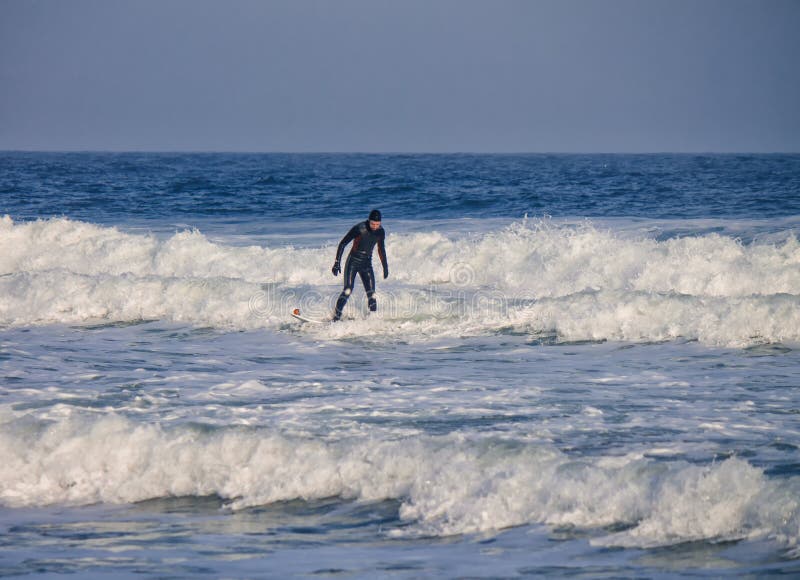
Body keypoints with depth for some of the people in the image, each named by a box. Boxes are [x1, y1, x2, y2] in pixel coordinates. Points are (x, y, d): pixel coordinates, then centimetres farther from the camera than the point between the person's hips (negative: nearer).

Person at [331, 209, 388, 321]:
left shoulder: (380, 232, -2)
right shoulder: (359, 228, -17)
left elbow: (381, 249, 16)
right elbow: (342, 244, -11)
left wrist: (385, 267, 20)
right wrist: (337, 263, -15)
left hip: (367, 264, 4)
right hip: (353, 262, -4)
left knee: (371, 294, -6)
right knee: (348, 291, -17)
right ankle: (335, 318, -16)